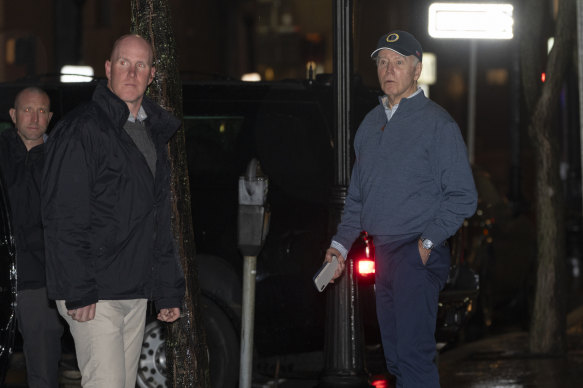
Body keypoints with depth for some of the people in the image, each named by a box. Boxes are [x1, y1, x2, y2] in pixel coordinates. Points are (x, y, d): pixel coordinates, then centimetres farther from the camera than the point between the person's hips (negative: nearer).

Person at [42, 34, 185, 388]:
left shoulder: (154, 133, 18)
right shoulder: (82, 130, -9)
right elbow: (63, 218, -14)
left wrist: (169, 291, 18)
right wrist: (78, 292, -20)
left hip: (136, 293, 8)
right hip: (93, 295, -8)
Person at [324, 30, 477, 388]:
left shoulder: (437, 123, -5)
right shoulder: (371, 123, 17)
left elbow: (463, 196, -7)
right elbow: (357, 195, 24)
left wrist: (428, 241, -14)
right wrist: (341, 243, 13)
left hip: (419, 254, -7)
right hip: (383, 252, 7)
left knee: (413, 352, -16)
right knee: (395, 356, 9)